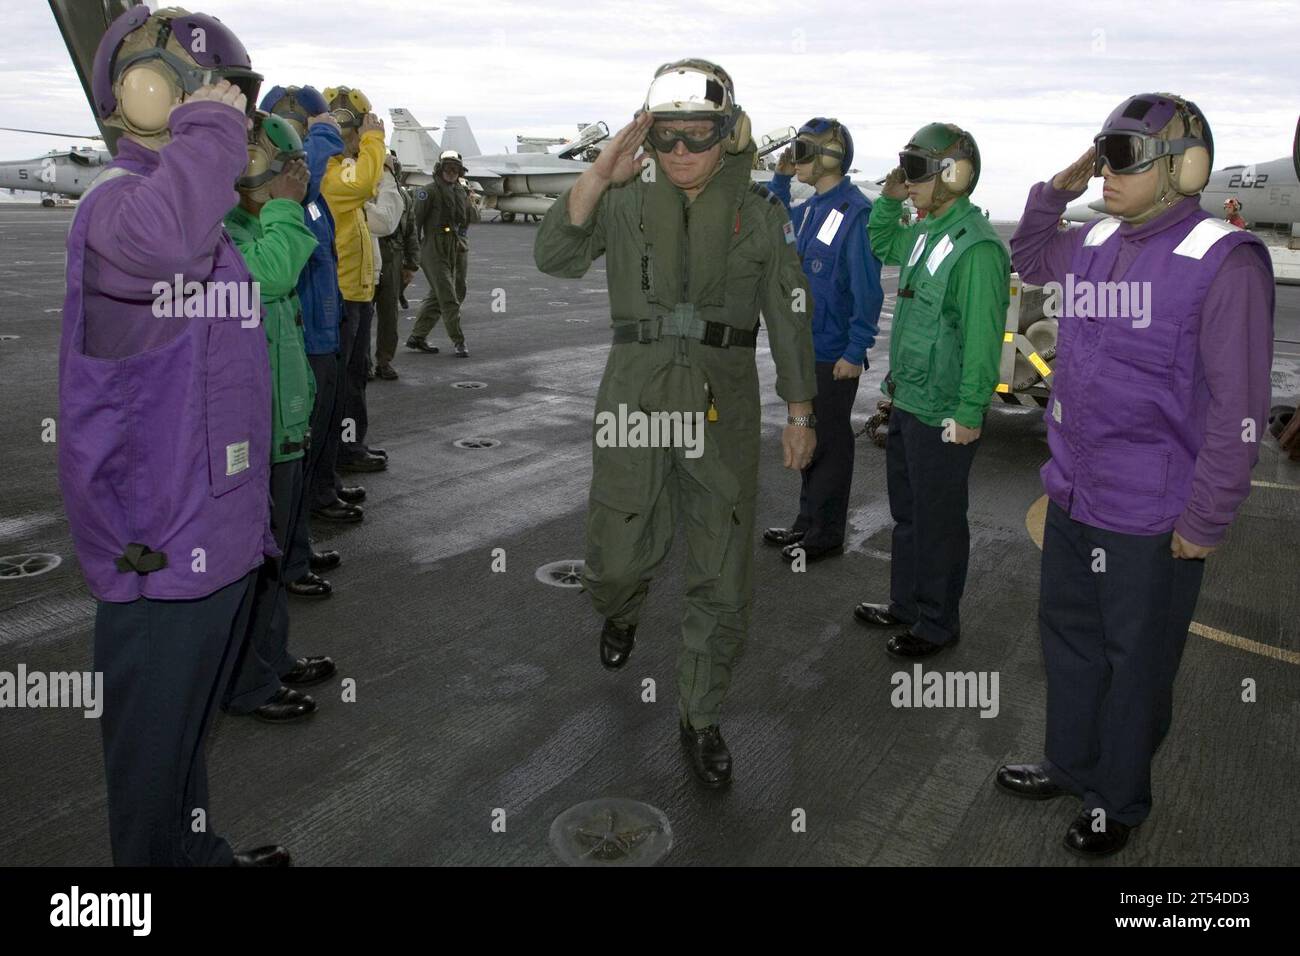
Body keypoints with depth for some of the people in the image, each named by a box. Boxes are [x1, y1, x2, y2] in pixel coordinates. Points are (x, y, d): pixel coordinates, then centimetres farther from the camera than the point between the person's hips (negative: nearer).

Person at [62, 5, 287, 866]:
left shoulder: (199, 212, 16)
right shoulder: (118, 198, -15)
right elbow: (154, 239, -44)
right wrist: (209, 124, -28)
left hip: (218, 528, 10)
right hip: (160, 540, -10)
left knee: (192, 722, 23)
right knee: (155, 741, 5)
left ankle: (200, 851, 40)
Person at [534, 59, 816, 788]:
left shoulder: (761, 213, 2)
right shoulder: (626, 202, 1)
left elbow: (790, 317, 5)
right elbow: (555, 257, -13)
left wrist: (801, 412, 4)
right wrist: (602, 172, -21)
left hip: (723, 408, 0)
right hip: (636, 395, 0)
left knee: (724, 583, 4)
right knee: (619, 560, 7)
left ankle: (703, 719, 24)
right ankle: (623, 614, 46)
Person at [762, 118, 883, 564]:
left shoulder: (855, 212, -18)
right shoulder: (812, 207, 8)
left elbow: (867, 289, -19)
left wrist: (855, 352, -20)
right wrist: (781, 178, 12)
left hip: (834, 354, -9)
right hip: (805, 346, 9)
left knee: (830, 443, 3)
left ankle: (825, 535, 15)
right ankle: (808, 522, 30)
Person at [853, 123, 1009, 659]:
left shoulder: (976, 248, -21)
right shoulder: (924, 234, 8)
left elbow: (983, 338, -24)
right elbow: (881, 245, 31)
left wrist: (969, 414, -23)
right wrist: (889, 198, 14)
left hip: (943, 415, -9)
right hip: (906, 402, 10)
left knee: (938, 522, 5)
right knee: (907, 511, 21)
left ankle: (938, 624, 21)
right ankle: (905, 603, 37)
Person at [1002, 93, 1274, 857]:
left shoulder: (1224, 261, -17)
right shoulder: (1099, 242, 4)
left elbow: (1238, 410, -17)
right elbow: (1029, 259, 27)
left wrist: (1206, 523, -15)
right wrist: (1056, 190, 9)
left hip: (1150, 521, -7)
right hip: (1072, 496, 7)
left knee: (1136, 663, 11)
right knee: (1069, 638, 21)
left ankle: (1118, 801, 32)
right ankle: (1072, 765, 43)